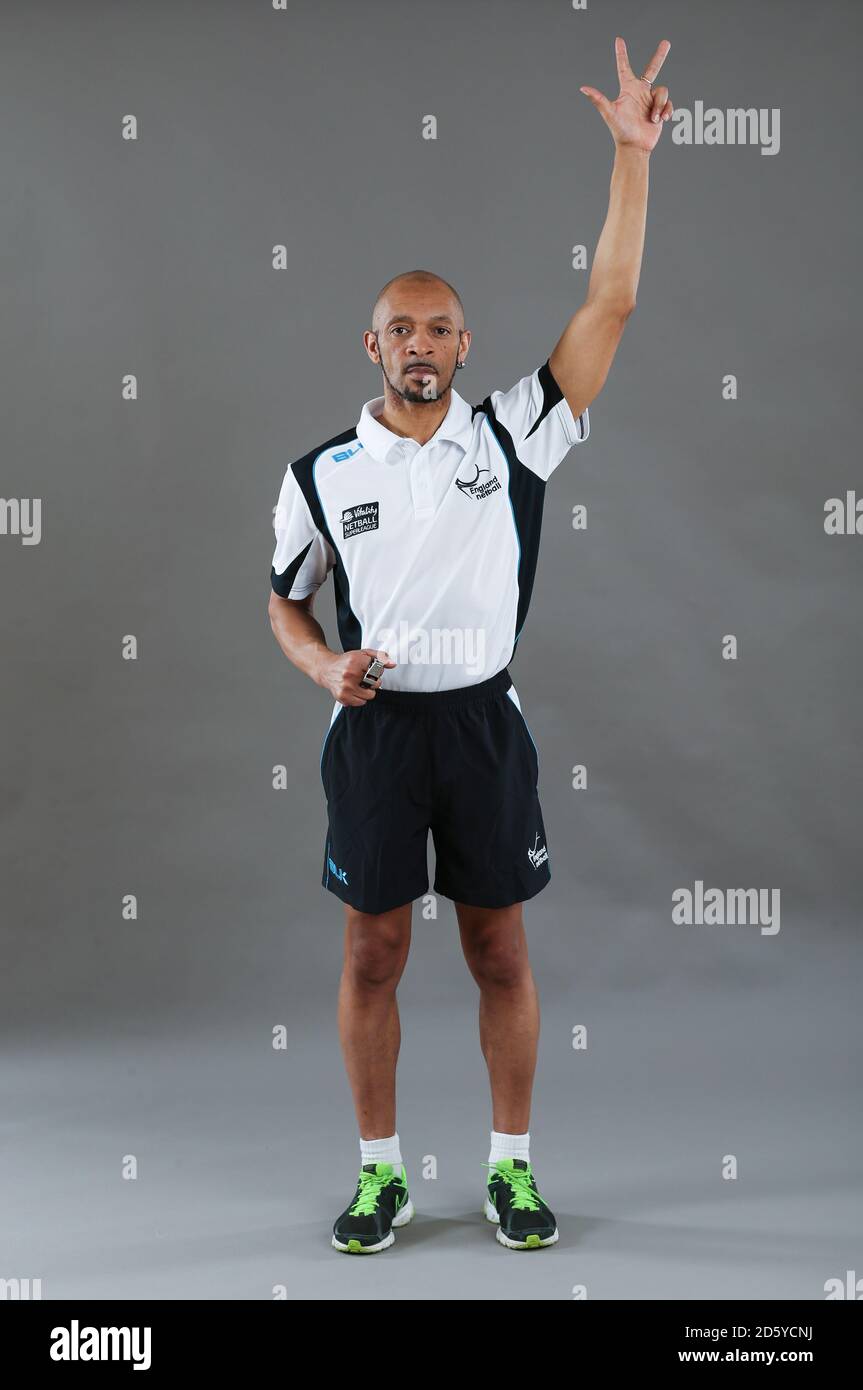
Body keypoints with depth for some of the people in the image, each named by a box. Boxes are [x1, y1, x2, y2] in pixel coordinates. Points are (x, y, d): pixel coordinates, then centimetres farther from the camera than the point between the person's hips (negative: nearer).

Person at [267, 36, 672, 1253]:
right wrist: (328, 668, -9)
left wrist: (632, 155, -10)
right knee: (373, 954, 7)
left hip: (484, 721, 0)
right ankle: (381, 1170, 23)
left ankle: (512, 1164, 23)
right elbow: (286, 604, 13)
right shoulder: (322, 474, 2)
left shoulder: (511, 436, 0)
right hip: (374, 728, 1)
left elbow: (611, 306, -6)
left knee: (500, 952, 8)